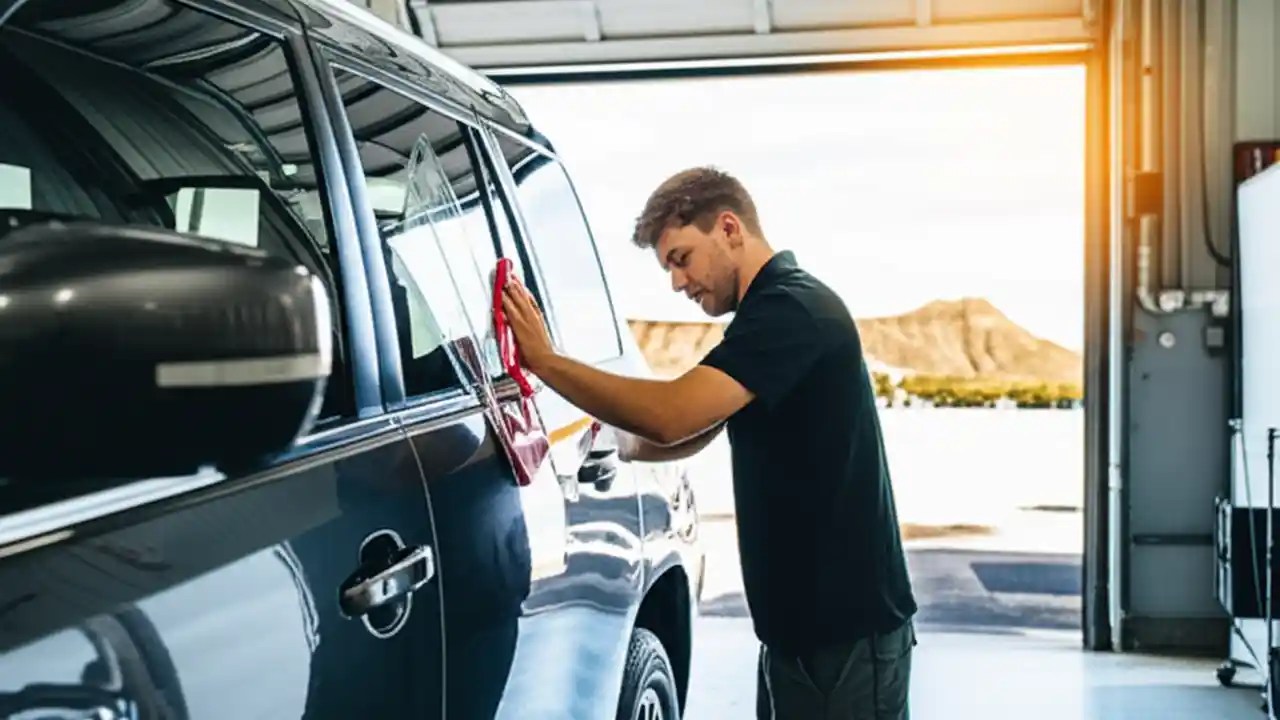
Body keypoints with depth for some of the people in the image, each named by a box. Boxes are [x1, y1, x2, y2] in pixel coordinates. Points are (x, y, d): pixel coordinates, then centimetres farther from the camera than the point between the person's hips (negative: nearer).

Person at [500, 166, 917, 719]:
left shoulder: (792, 310, -18)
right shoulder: (773, 312, 15)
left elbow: (671, 414, -29)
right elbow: (689, 432, 23)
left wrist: (544, 359, -20)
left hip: (847, 621, -10)